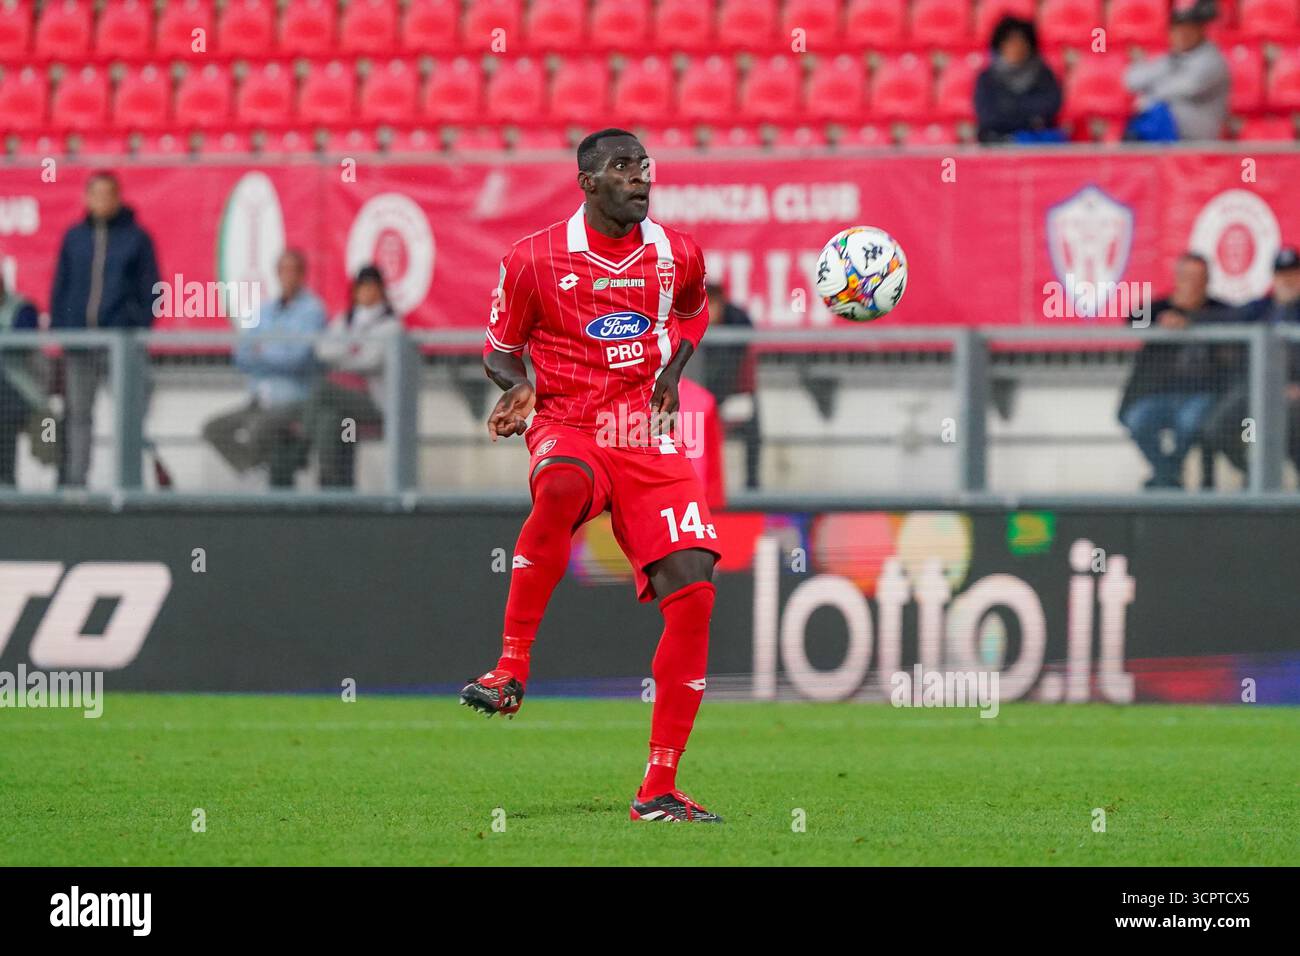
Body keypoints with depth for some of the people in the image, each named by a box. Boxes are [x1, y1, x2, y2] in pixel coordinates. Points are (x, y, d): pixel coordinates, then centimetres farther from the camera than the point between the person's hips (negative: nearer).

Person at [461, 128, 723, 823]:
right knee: (561, 489, -42)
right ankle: (511, 667, -34)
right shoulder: (534, 260, -1)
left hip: (648, 440, 4)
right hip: (569, 429, -4)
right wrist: (517, 388, -12)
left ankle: (659, 790, -3)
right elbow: (499, 349, 11)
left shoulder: (676, 253, 8)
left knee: (693, 595, -11)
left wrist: (672, 369, 9)